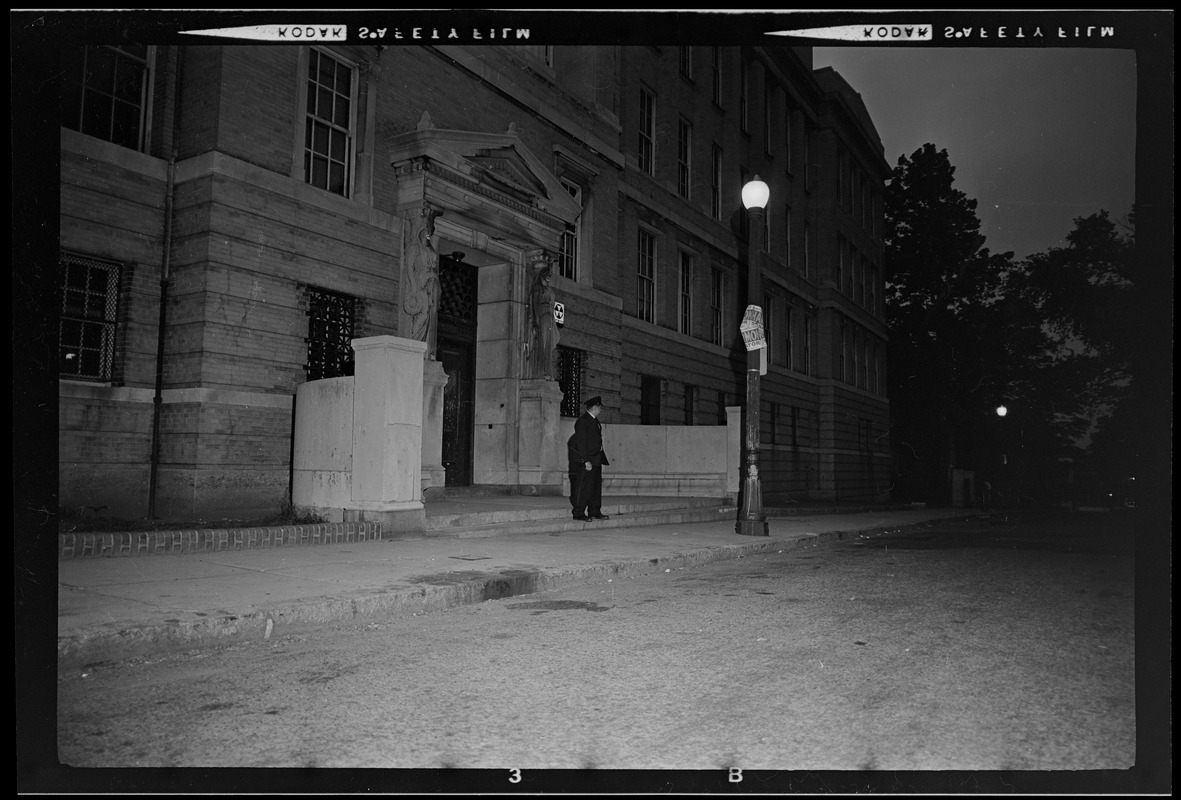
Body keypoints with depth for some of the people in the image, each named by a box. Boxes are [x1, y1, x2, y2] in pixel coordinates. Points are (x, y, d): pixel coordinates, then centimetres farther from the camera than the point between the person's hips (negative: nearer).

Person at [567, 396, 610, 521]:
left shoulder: (594, 420, 14)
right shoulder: (583, 421, -14)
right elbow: (581, 442, -18)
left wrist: (601, 458, 15)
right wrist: (586, 461, -21)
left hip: (595, 459, 10)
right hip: (584, 460, -10)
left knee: (596, 485, 11)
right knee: (583, 486, -6)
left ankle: (595, 512, 18)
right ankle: (578, 513, 1)